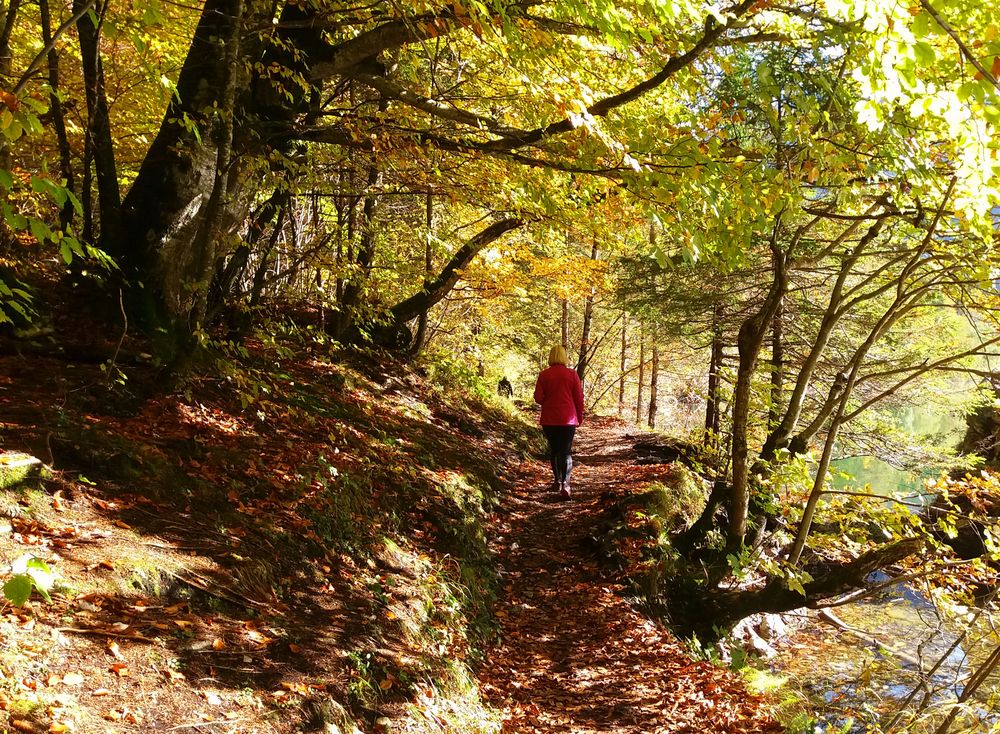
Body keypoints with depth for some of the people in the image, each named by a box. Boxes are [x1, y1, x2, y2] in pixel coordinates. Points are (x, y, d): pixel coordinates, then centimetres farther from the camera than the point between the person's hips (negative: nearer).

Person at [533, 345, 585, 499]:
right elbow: (579, 398, -1)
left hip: (549, 419, 1)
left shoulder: (544, 375, -4)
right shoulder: (572, 374, -4)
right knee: (566, 452, 0)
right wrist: (580, 416, 11)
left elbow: (538, 398, -6)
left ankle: (557, 480, 27)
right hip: (568, 419, -1)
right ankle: (565, 484, -16)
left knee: (554, 450, 19)